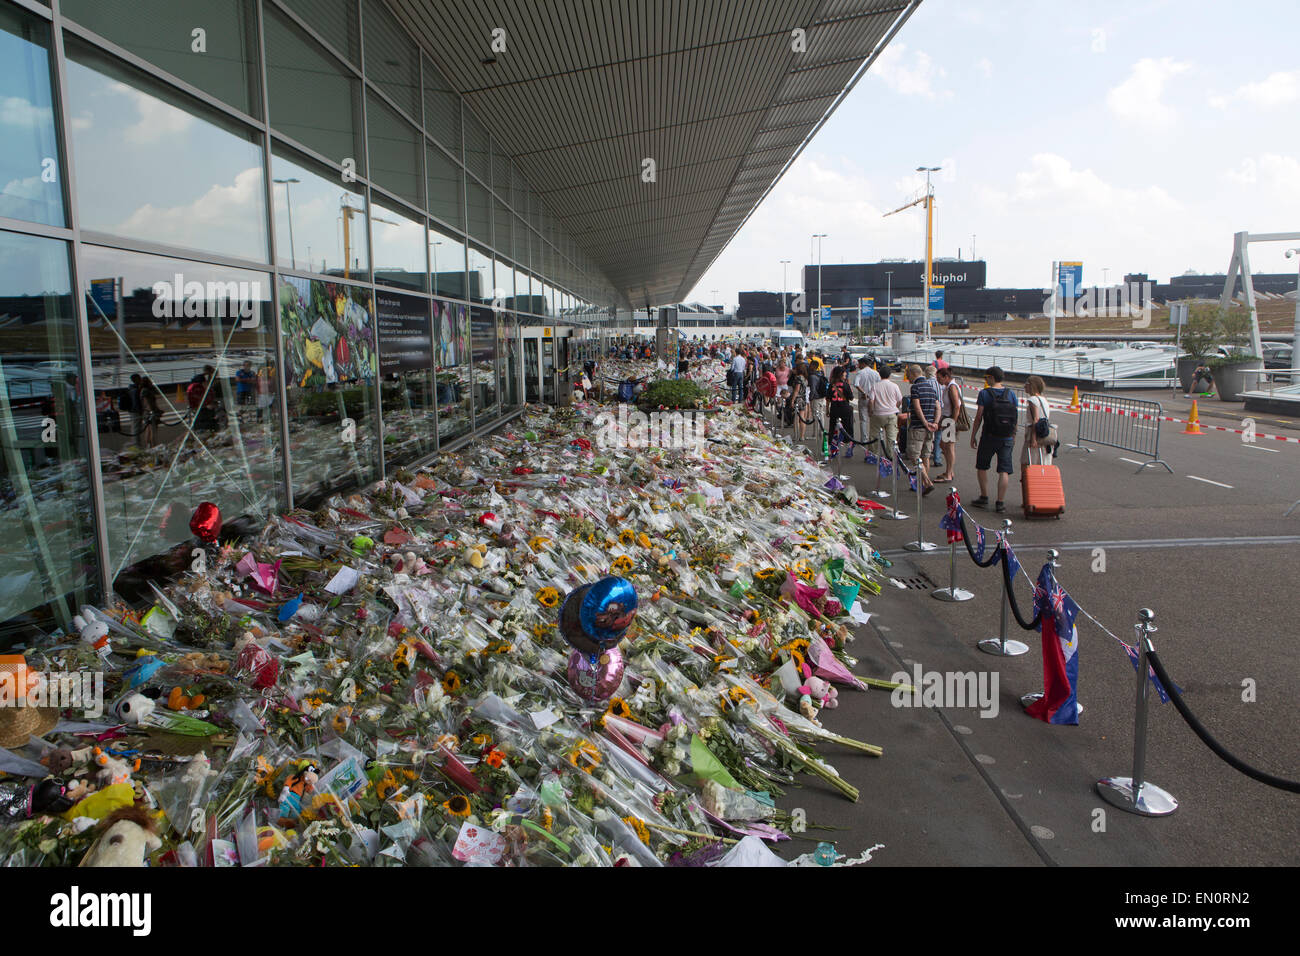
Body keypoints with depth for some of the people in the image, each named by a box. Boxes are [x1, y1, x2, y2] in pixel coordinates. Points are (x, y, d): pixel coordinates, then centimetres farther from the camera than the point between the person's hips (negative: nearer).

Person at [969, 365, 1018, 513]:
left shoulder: (984, 393, -8)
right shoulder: (1011, 394, 3)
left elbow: (978, 418, -8)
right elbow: (1015, 419, 6)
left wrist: (973, 436, 1)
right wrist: (1013, 438, 15)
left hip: (988, 437, -3)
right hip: (1007, 439, 3)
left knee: (981, 467, 15)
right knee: (1004, 470, 4)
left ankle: (984, 498, 18)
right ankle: (1001, 503, 2)